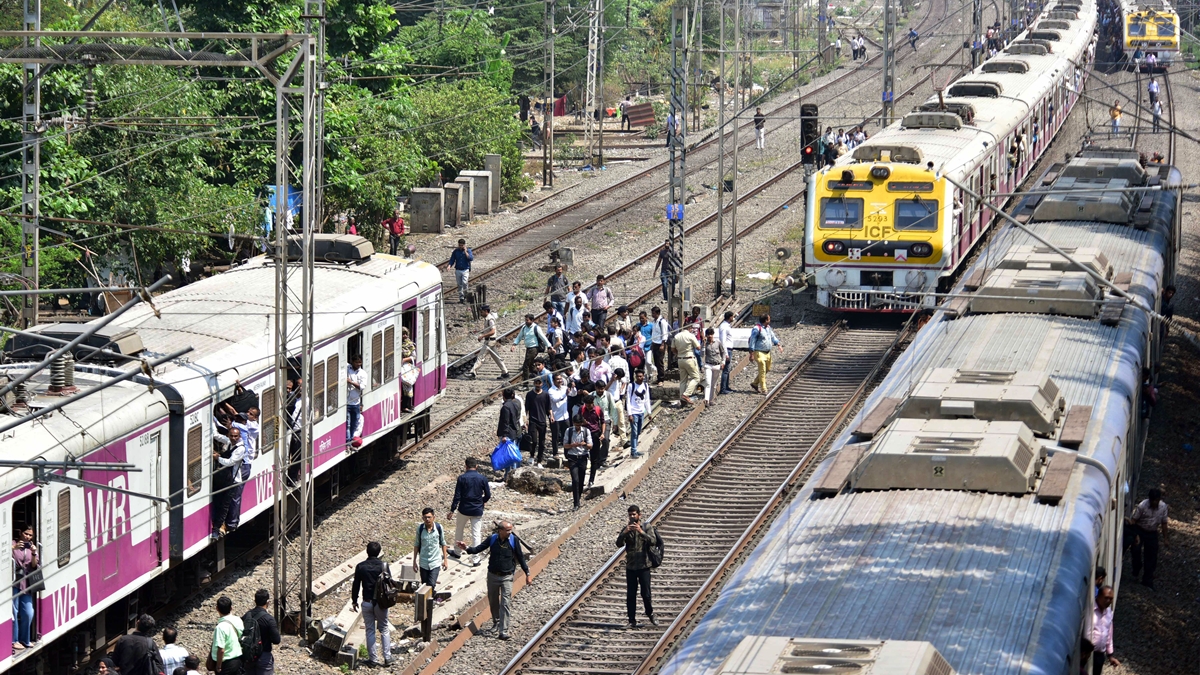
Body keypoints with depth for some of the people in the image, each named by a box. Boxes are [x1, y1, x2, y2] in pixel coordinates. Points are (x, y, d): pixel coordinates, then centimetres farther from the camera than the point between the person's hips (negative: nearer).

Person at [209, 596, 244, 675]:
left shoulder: (221, 627, -26)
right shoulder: (238, 621, -4)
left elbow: (221, 650, -25)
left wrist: (218, 666, -14)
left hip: (226, 663, -7)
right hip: (238, 659, 7)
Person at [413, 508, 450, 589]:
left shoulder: (439, 527, -9)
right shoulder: (420, 528, -8)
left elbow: (443, 544, 3)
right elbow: (416, 545, 3)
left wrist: (445, 559, 4)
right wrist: (414, 561, 5)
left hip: (435, 563, -2)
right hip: (423, 563, 2)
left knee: (431, 585, -13)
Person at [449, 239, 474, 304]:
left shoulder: (468, 251, -1)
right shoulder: (455, 251, 4)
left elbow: (471, 258, -15)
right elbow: (452, 260, 6)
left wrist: (465, 252, -16)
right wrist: (450, 265, -12)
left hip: (465, 270, -3)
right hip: (458, 270, 3)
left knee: (464, 283, -20)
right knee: (459, 285, 5)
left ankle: (465, 295, 1)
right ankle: (461, 298, 14)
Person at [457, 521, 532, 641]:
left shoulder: (513, 540, -8)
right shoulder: (492, 539, -5)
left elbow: (520, 557, 0)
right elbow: (479, 548, -3)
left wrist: (527, 574, 2)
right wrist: (466, 548, -22)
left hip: (507, 577, -2)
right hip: (493, 576, 2)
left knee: (505, 604, -11)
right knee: (493, 601, 16)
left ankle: (503, 631, -13)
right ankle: (496, 622, 42)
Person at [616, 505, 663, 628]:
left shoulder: (647, 527, 0)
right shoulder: (626, 529, 6)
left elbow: (653, 541, -14)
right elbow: (619, 544, -6)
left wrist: (641, 532, -27)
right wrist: (625, 533, -23)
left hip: (644, 566, -2)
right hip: (630, 566, 2)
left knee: (646, 594, -1)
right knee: (630, 595, 2)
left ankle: (650, 615, 22)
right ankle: (632, 620, 8)